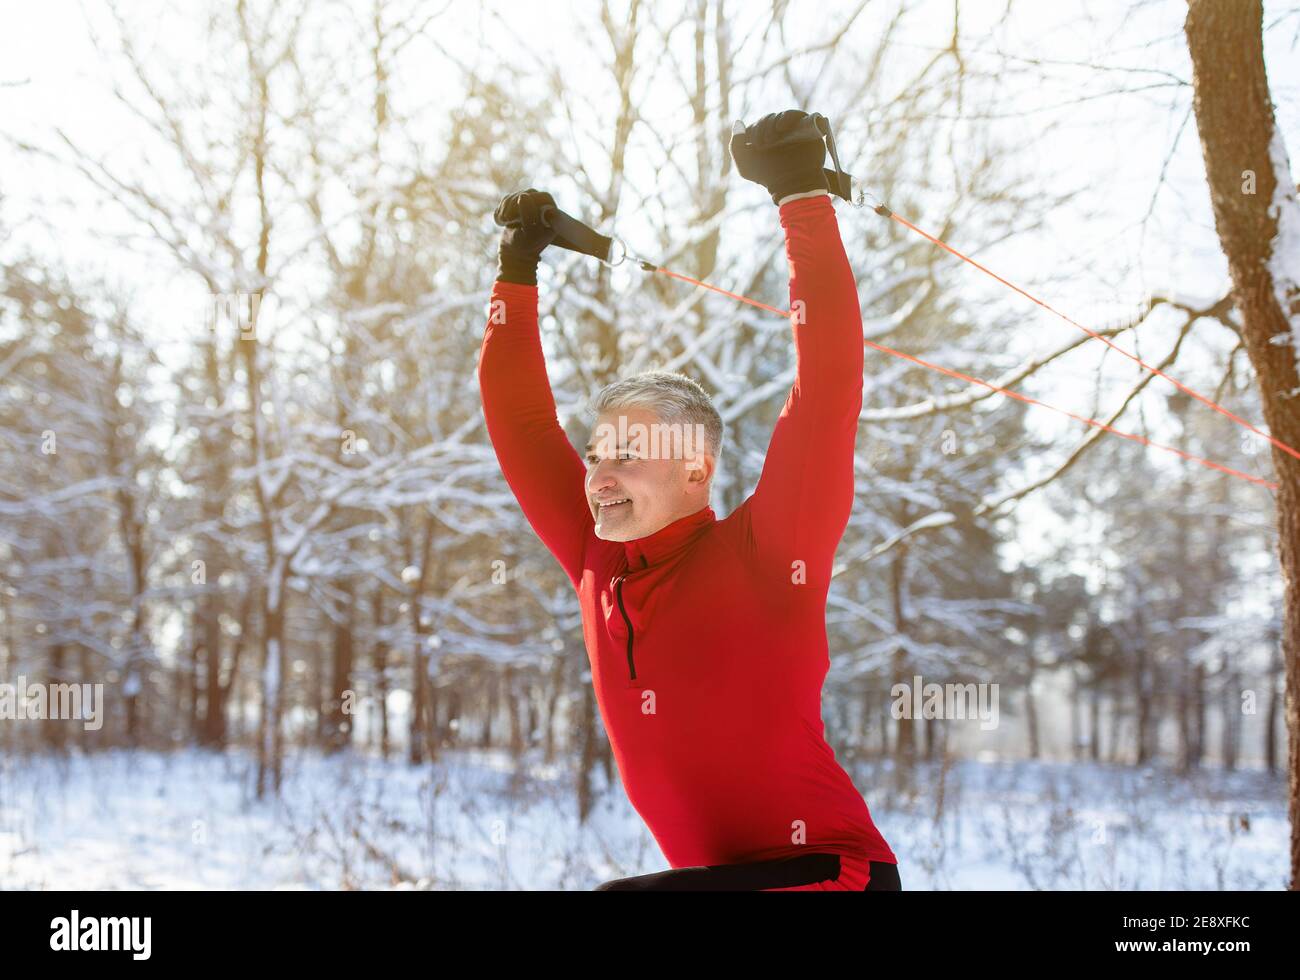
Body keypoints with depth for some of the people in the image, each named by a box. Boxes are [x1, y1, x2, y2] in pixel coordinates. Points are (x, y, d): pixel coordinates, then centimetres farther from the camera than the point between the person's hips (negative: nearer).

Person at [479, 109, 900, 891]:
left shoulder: (763, 555, -9)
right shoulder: (595, 563, 7)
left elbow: (828, 387, -16)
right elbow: (522, 425, 16)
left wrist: (804, 201, -14)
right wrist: (517, 271, 15)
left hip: (830, 870, -7)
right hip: (716, 876, 7)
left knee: (619, 902, -24)